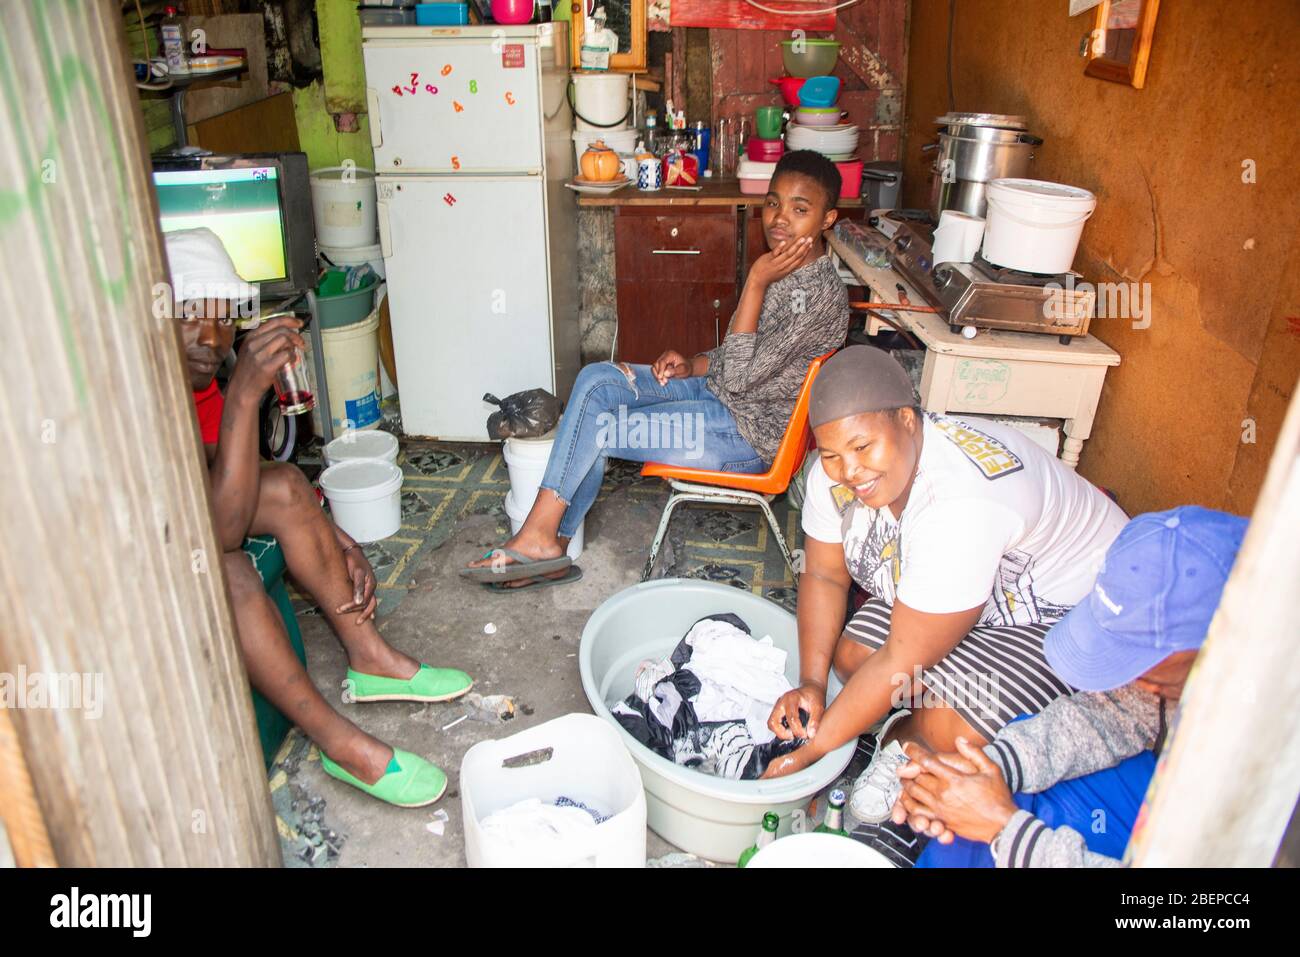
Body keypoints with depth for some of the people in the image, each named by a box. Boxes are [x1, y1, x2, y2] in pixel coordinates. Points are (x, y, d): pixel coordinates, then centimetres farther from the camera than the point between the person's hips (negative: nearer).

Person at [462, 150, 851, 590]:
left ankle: (540, 537, 3)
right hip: (717, 392, 9)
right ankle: (551, 543, -7)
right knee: (597, 380, -8)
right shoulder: (780, 267, 7)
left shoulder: (821, 293, -22)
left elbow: (739, 377, -26)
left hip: (749, 433, -9)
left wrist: (756, 283, -26)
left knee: (595, 426, -15)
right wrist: (692, 364, 0)